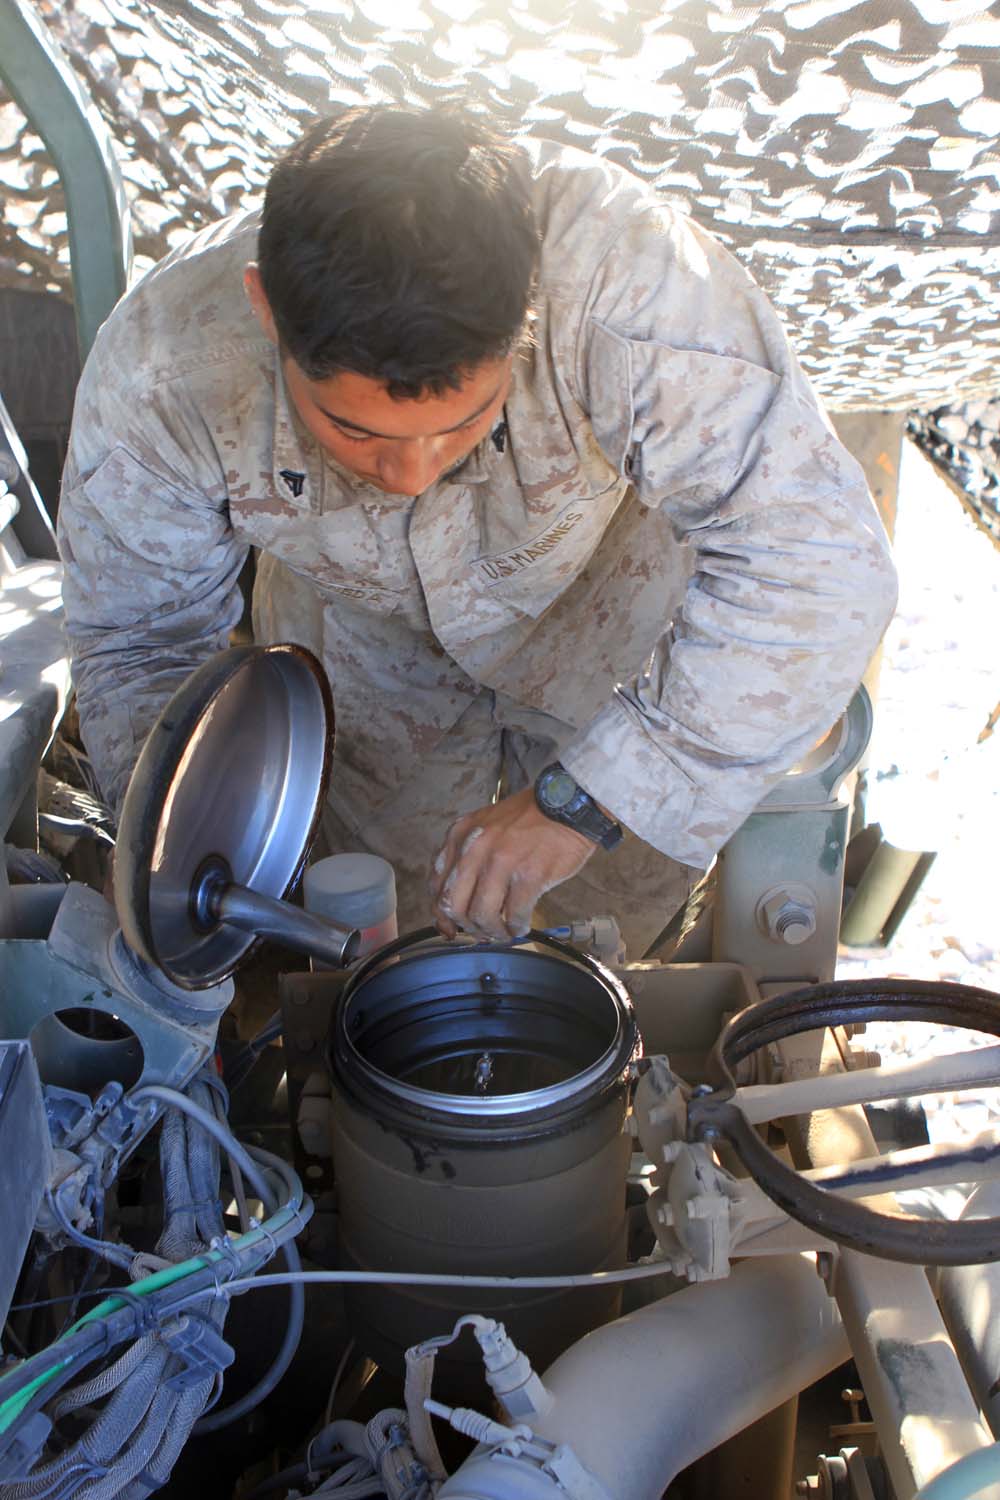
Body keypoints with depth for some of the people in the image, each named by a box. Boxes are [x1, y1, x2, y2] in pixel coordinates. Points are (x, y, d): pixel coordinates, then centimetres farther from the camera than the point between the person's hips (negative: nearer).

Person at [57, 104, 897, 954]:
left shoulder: (627, 276, -44)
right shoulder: (157, 373, -34)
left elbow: (818, 562, -43)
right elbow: (139, 644, -19)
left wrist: (583, 800, -46)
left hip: (610, 599, -1)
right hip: (360, 637, 2)